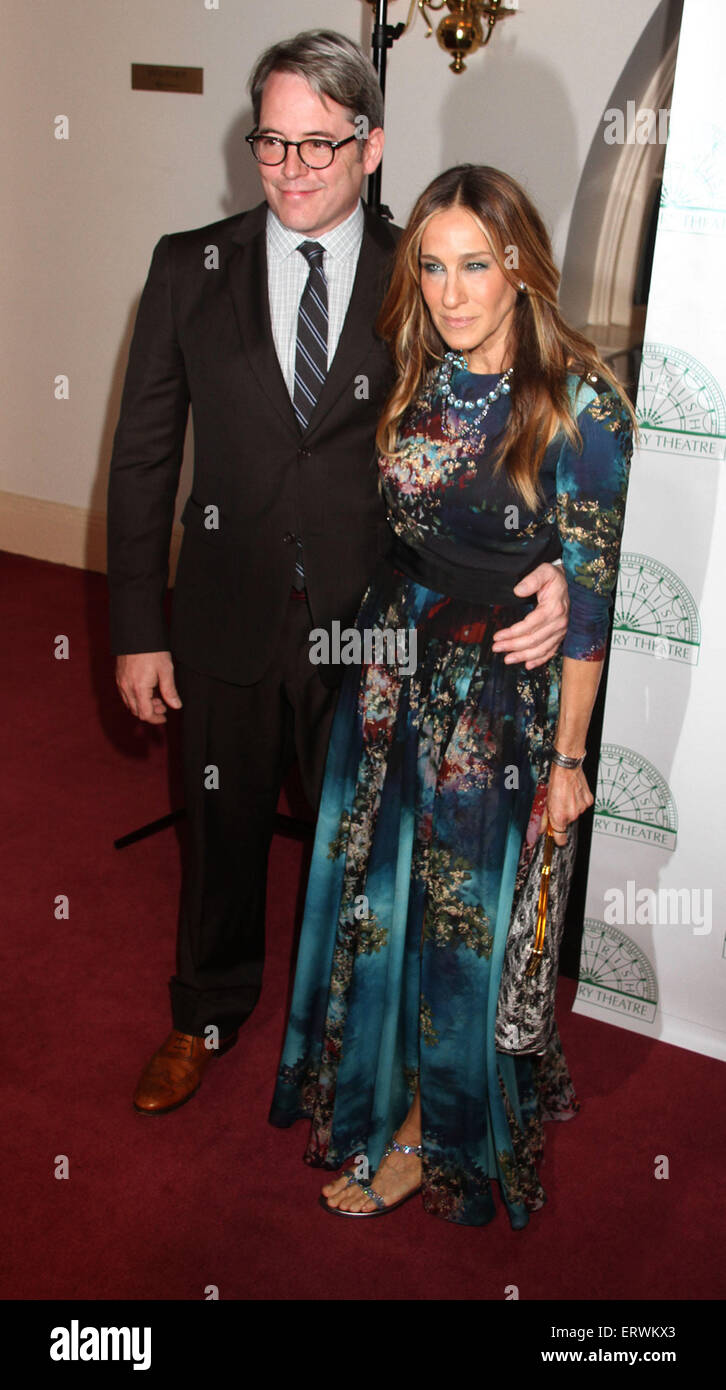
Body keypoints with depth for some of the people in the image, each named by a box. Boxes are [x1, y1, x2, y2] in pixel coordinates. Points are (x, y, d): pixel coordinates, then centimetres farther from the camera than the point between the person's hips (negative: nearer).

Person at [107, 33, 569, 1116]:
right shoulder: (189, 268, -2)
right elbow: (143, 457, 0)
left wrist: (542, 567, -25)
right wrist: (138, 630, -3)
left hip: (371, 622, -1)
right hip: (228, 619, 1)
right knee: (222, 827, 19)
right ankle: (208, 1015, 46)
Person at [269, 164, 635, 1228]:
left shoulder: (578, 405, -16)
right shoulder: (410, 381, 1)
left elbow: (588, 593, -14)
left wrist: (568, 756, -12)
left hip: (507, 695, -5)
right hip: (397, 669, 5)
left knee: (468, 914, 8)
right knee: (373, 892, 15)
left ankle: (433, 1131, 31)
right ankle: (372, 1091, 41)